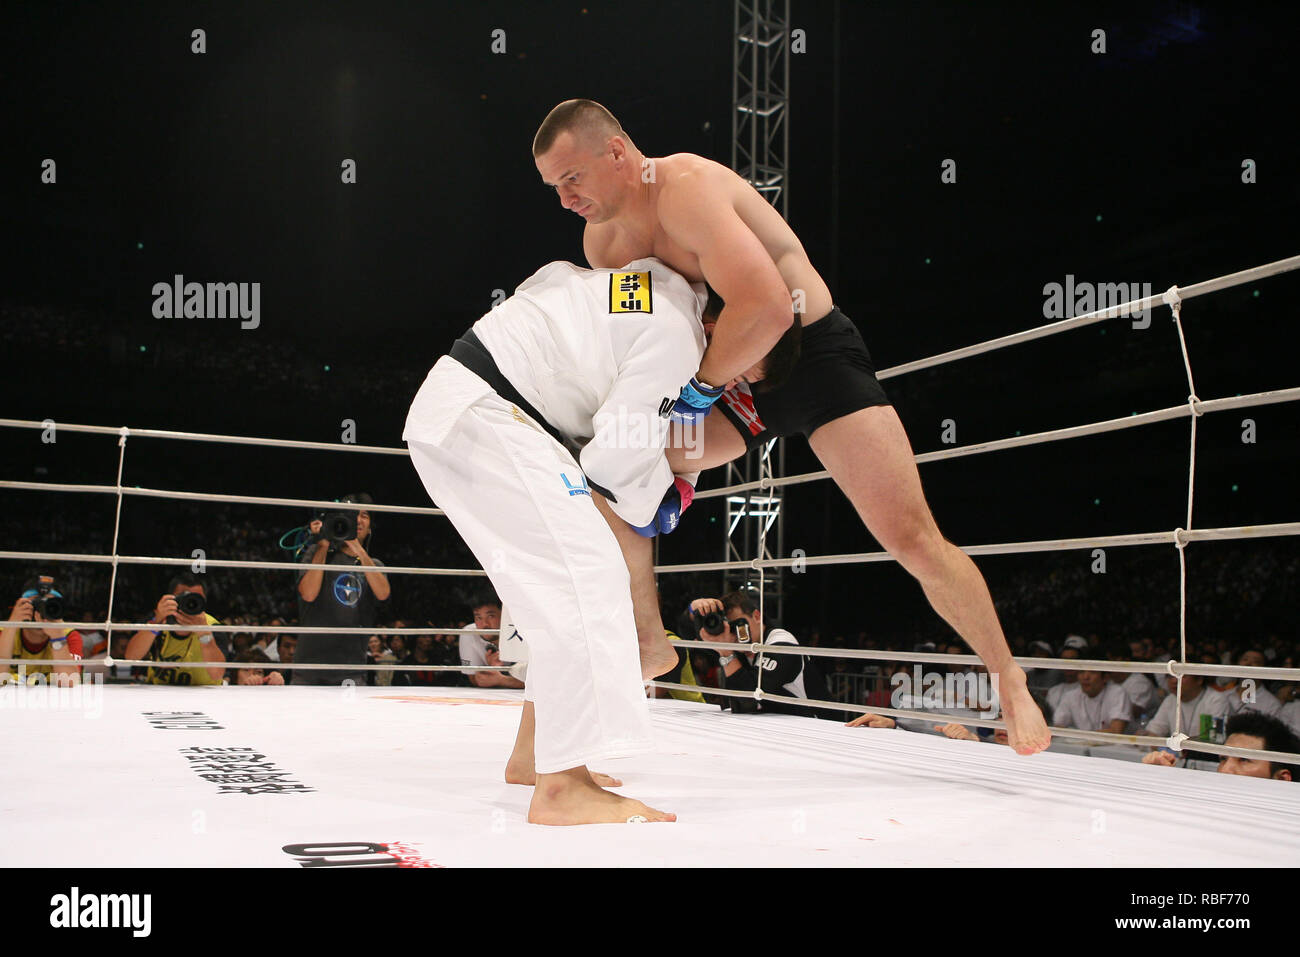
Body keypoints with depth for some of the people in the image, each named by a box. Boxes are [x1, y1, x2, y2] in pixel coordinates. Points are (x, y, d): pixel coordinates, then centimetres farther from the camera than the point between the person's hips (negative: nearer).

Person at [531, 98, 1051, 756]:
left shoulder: (687, 187, -25)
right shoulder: (602, 240, 2)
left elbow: (767, 310, -37)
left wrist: (698, 388, -23)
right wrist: (674, 455, 0)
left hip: (815, 353, -8)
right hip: (730, 375, 8)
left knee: (911, 537, -13)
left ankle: (1010, 681, 7)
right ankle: (651, 646, 17)